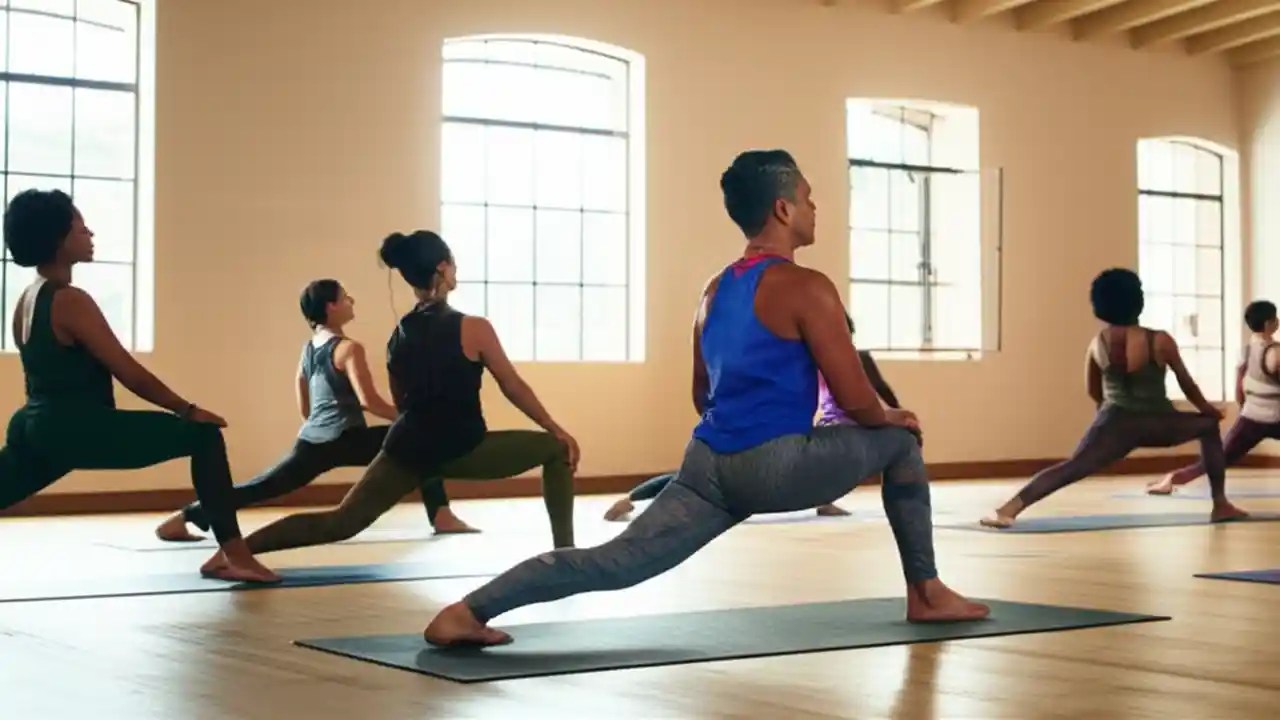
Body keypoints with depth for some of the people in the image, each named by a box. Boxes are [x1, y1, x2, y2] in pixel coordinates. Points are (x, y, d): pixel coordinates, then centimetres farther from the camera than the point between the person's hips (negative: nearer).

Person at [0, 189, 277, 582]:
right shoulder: (70, 301, -16)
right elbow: (130, 374, -15)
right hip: (77, 429, -10)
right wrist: (188, 410, -5)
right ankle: (235, 556, -11)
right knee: (204, 436, -5)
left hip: (38, 428, 10)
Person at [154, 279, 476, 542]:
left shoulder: (308, 347, 17)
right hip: (345, 439, -7)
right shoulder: (348, 348, -8)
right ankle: (441, 516, -4)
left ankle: (183, 517, -4)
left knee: (263, 487, 4)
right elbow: (368, 400, -15)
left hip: (311, 441, 7)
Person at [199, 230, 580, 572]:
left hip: (408, 448, 5)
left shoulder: (399, 333, 9)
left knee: (343, 521, 9)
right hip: (461, 449, -5)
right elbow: (514, 388, -2)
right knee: (557, 449, 12)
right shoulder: (473, 329, -9)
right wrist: (557, 430, 10)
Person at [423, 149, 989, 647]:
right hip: (772, 466, -7)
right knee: (900, 440, 14)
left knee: (616, 561, -3)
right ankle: (927, 595, 20)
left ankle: (466, 612, -18)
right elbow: (855, 400, -7)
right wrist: (888, 418, 14)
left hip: (709, 463, 7)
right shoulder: (807, 289, -6)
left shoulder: (716, 291, 19)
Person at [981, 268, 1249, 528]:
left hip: (1116, 424, 1)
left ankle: (1010, 509, -28)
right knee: (1210, 425, 24)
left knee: (1072, 467, -7)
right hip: (1157, 424, -1)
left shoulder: (1096, 344, 3)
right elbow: (1187, 384, 7)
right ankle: (1220, 505, 22)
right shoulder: (1160, 340, -6)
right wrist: (1208, 409, 25)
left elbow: (1094, 392, 16)